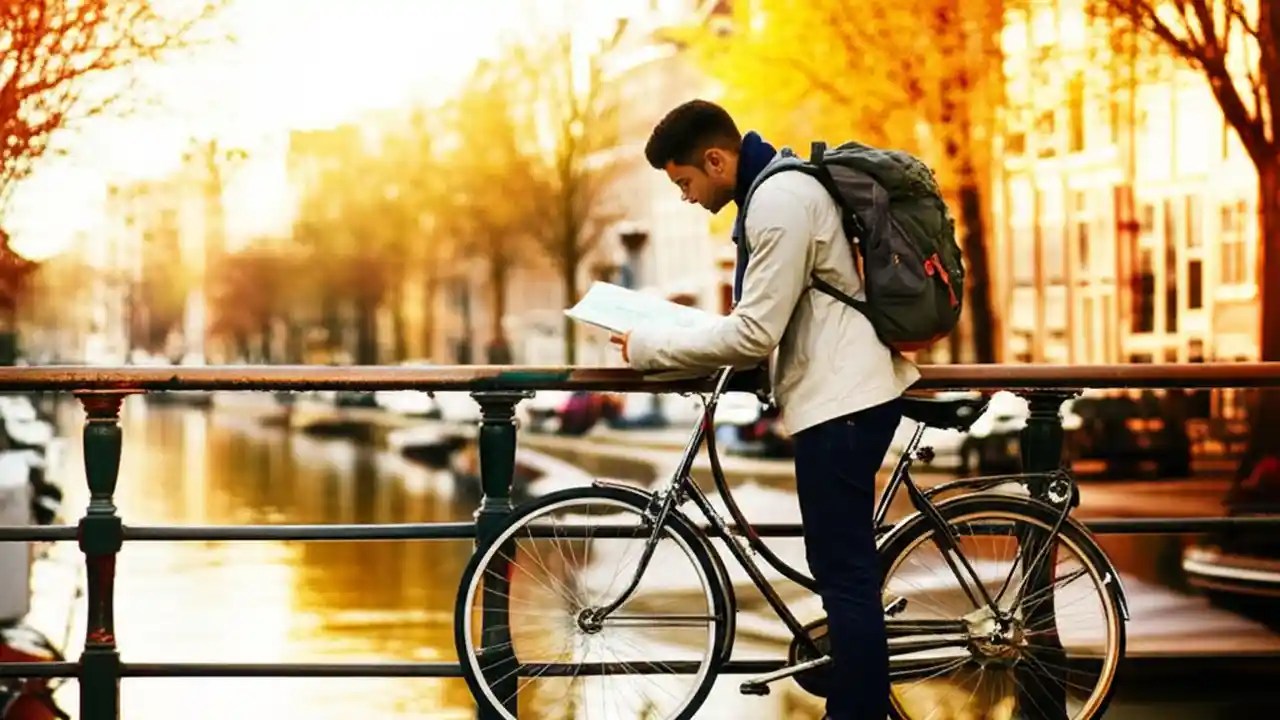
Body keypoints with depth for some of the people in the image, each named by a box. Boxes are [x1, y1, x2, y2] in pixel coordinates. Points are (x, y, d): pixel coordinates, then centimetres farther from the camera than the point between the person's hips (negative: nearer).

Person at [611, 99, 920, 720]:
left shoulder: (779, 200, -18)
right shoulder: (784, 185, 15)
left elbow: (755, 334, -21)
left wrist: (648, 347, -12)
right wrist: (676, 337, 10)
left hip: (839, 401, -11)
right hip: (848, 392, 11)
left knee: (844, 575, -6)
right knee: (846, 569, 14)